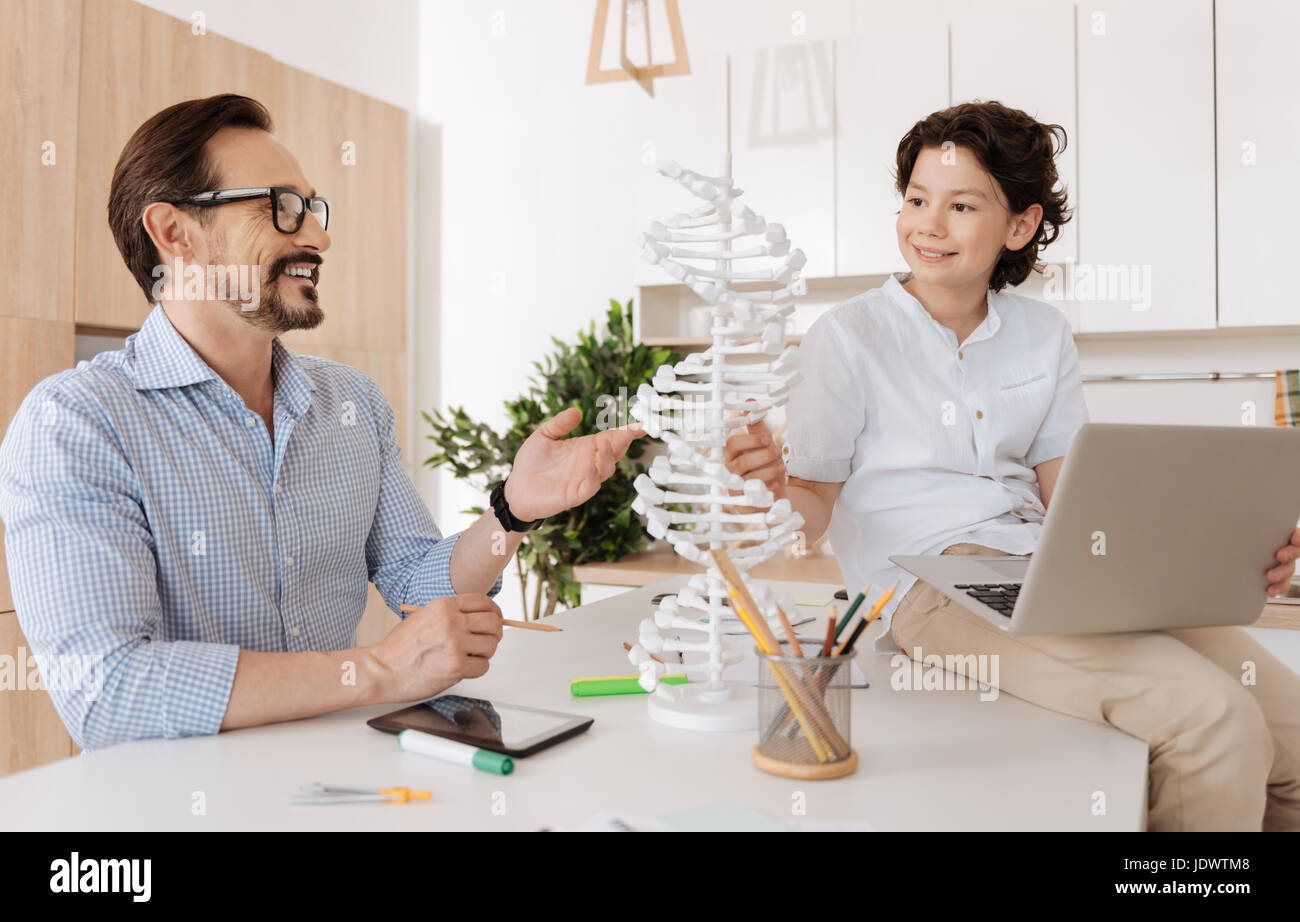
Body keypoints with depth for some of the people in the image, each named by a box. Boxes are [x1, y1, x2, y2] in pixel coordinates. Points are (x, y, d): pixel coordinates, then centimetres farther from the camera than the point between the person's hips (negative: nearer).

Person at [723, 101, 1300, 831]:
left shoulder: (1044, 335, 14)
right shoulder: (849, 336, 0)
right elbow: (815, 509, 1)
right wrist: (775, 487, -24)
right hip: (930, 581, -5)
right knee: (1214, 720, -22)